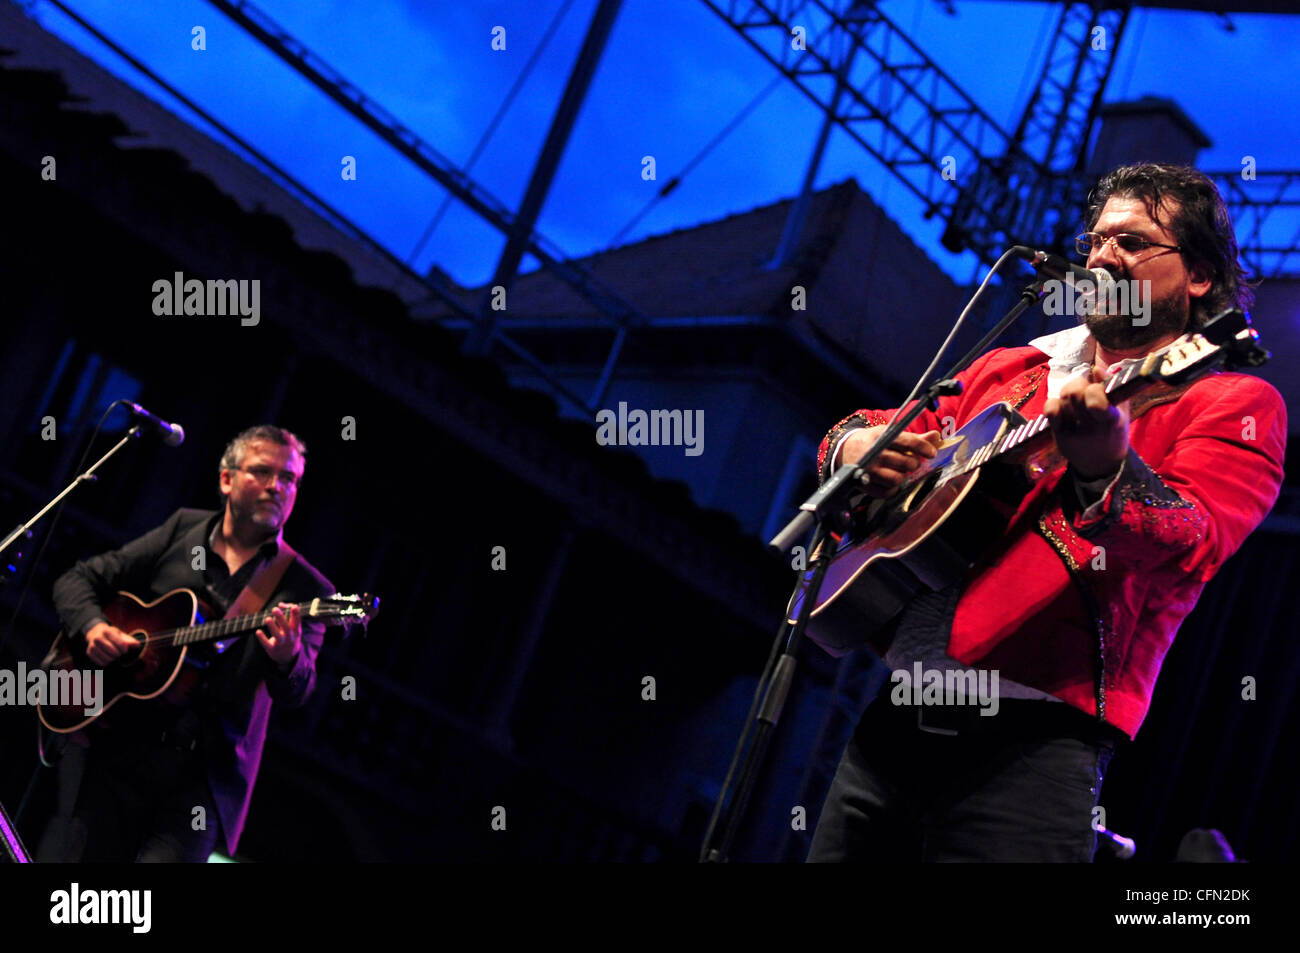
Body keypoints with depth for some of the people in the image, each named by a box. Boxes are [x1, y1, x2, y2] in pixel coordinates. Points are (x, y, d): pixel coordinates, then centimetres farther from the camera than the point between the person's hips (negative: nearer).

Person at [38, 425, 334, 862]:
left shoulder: (305, 587, 4)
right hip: (113, 747, 2)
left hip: (204, 771, -2)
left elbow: (294, 693, -8)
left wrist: (288, 660, -32)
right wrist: (93, 626, -8)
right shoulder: (184, 529, 11)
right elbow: (77, 580, 14)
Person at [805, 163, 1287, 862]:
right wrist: (852, 444, 4)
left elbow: (1188, 542, -15)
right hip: (894, 713, 6)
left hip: (1035, 735, -5)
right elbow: (885, 433, 29)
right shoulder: (1006, 370, 22)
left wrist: (1104, 470, -36)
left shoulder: (1236, 405, 3)